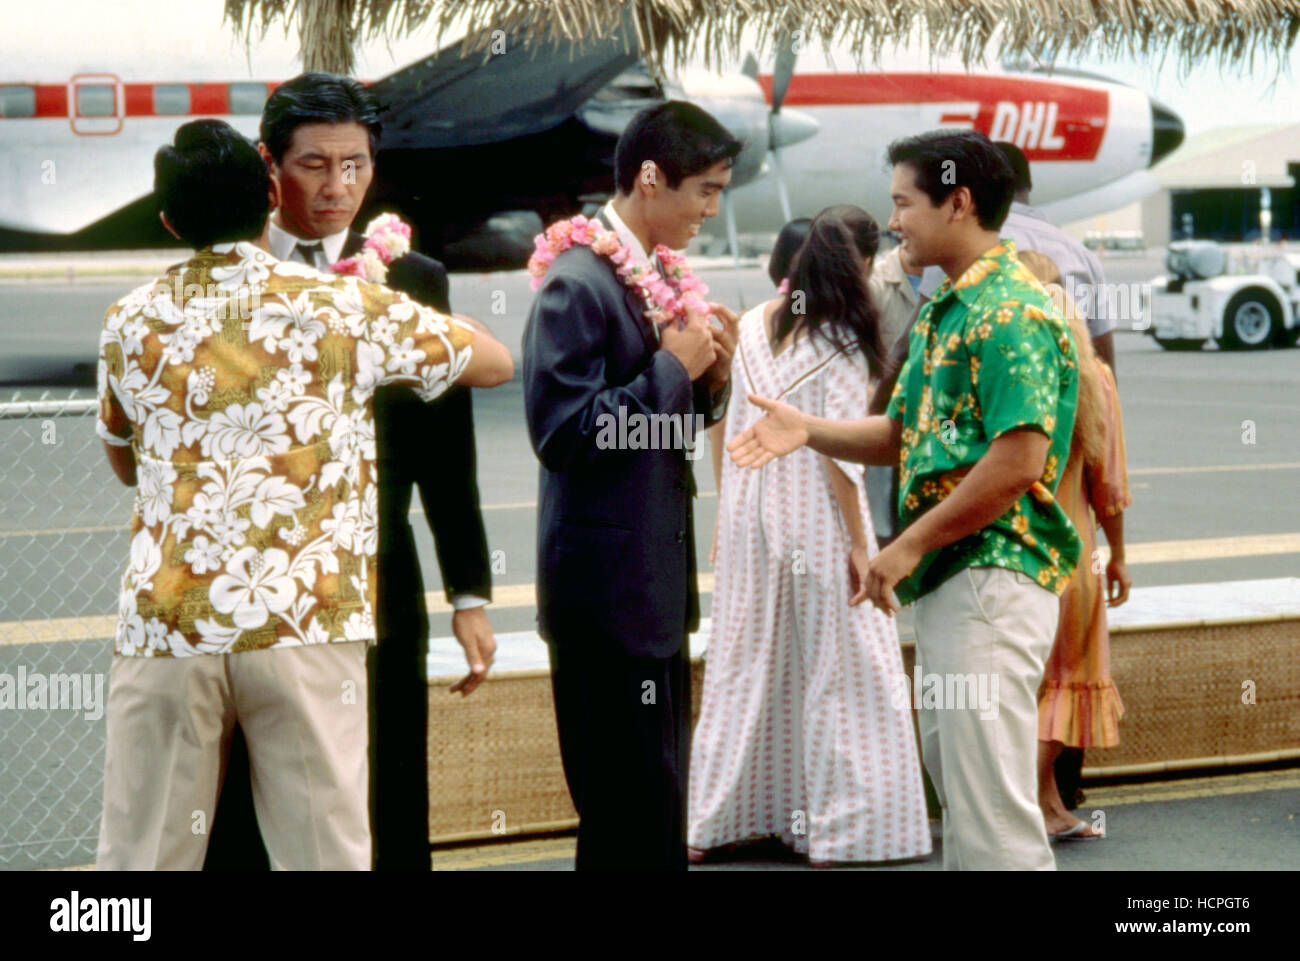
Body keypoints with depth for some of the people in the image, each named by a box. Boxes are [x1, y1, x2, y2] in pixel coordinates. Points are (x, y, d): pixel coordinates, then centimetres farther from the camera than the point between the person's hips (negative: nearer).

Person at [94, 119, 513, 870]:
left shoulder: (132, 323, 11)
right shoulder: (345, 308, 1)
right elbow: (496, 362, 13)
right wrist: (392, 293, 25)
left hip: (163, 629, 3)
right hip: (303, 626, -2)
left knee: (144, 852, 8)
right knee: (324, 849, 1)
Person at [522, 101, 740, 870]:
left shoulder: (661, 275, 11)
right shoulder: (581, 283, -15)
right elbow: (565, 434, -21)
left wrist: (711, 374, 0)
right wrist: (672, 367, -16)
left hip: (659, 579, 9)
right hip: (607, 584, -9)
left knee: (660, 807, 16)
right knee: (633, 820, -4)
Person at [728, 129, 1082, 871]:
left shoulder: (1011, 311, -15)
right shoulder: (944, 311, 16)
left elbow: (1017, 463, -22)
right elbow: (906, 435, 21)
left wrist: (909, 546, -16)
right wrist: (809, 431, 5)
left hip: (992, 579, -11)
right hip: (950, 579, 11)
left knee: (994, 812, -9)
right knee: (958, 789, 17)